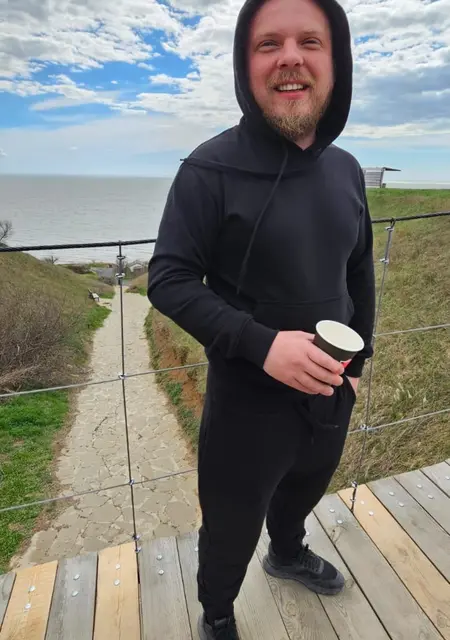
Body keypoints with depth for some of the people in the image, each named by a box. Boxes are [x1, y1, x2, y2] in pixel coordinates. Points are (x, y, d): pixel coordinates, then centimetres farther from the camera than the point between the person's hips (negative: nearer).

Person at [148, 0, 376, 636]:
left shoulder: (346, 169, 2)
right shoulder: (211, 168, -16)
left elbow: (360, 270, 10)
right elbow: (168, 278, -17)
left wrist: (359, 356, 7)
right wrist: (260, 343, -28)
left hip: (331, 390, 6)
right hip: (248, 396, -5)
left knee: (303, 490, 32)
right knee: (232, 528, 17)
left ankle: (288, 553, 67)